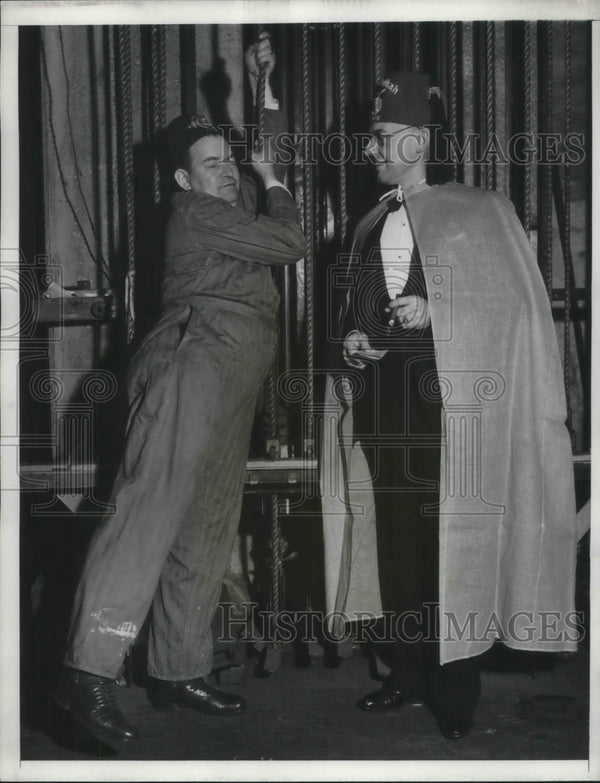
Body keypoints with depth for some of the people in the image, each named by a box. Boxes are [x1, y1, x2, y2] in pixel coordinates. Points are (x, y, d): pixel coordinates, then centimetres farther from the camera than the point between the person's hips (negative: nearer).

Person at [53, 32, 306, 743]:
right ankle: (90, 670, -29)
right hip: (198, 356, -10)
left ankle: (177, 672, 11)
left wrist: (261, 86, 33)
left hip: (230, 388, 10)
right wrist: (272, 186, 13)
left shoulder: (233, 207, 26)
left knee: (208, 527, 7)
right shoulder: (198, 213, -1)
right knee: (154, 499, -22)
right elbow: (290, 244, -4)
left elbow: (268, 148, 42)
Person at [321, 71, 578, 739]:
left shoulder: (477, 211, 1)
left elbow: (513, 300, -3)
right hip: (382, 388, 6)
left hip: (442, 390, -5)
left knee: (445, 540, -6)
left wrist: (435, 310, -13)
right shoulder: (371, 225, 18)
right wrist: (351, 340, 4)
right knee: (392, 535, 6)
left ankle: (455, 690, 5)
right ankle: (408, 672, 17)